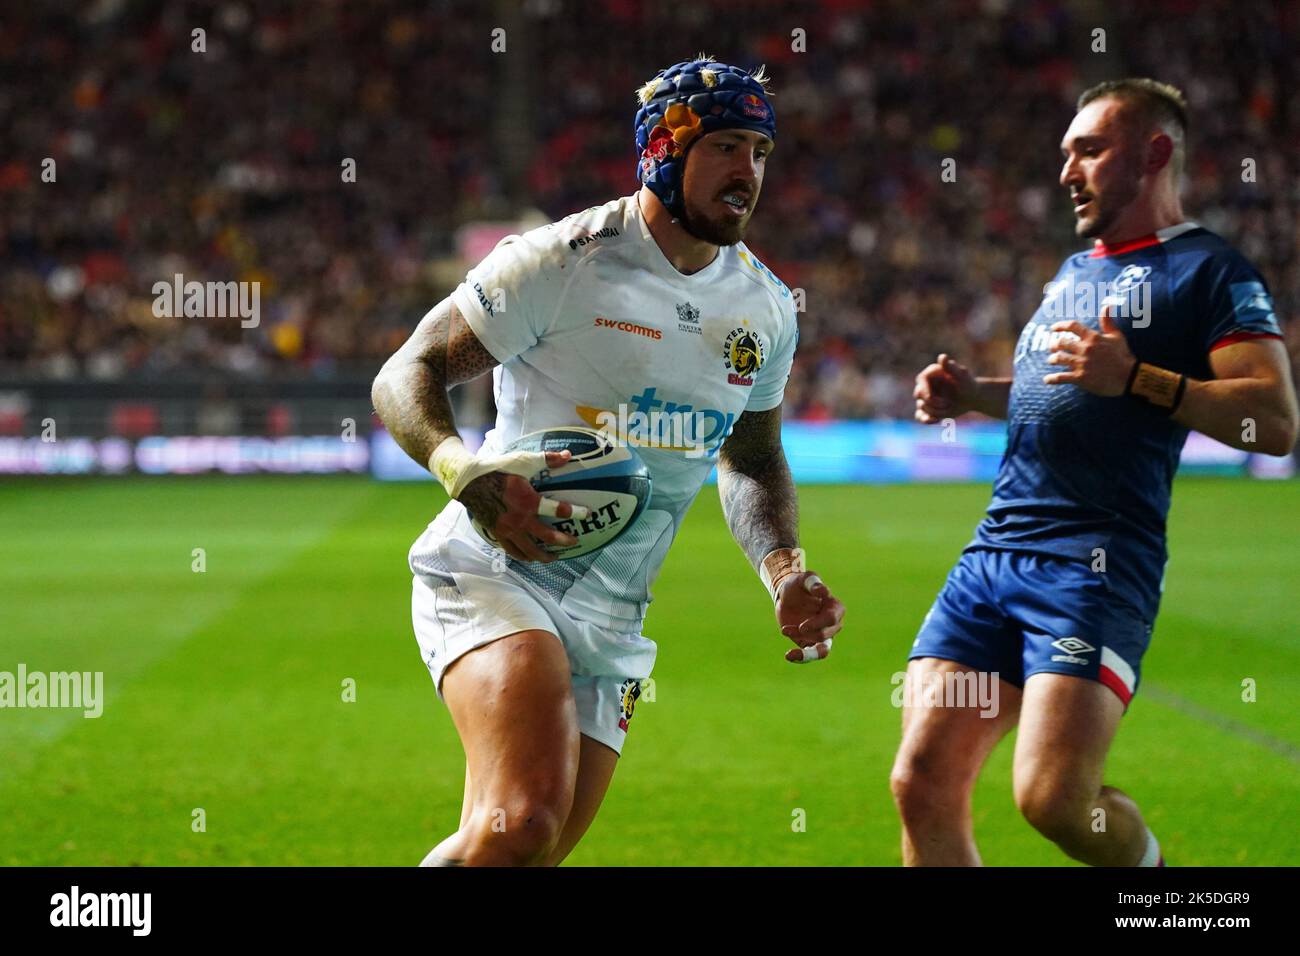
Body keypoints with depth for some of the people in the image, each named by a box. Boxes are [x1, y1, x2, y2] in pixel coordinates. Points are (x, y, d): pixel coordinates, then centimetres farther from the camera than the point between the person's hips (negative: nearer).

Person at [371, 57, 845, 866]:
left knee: (533, 851, 5)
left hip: (612, 619, 7)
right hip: (496, 574, -6)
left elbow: (753, 460, 25)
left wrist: (785, 572, 6)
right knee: (525, 818, -28)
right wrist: (469, 476, -26)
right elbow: (406, 377, -7)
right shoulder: (563, 261, -10)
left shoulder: (766, 308, 10)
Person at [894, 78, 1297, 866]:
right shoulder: (1074, 271, 24)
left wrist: (1137, 377, -19)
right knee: (924, 785, -4)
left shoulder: (1209, 270, -1)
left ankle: (1146, 864, 13)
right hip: (993, 555, 7)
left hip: (1096, 565, -7)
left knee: (1054, 797, -19)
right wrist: (973, 395, 18)